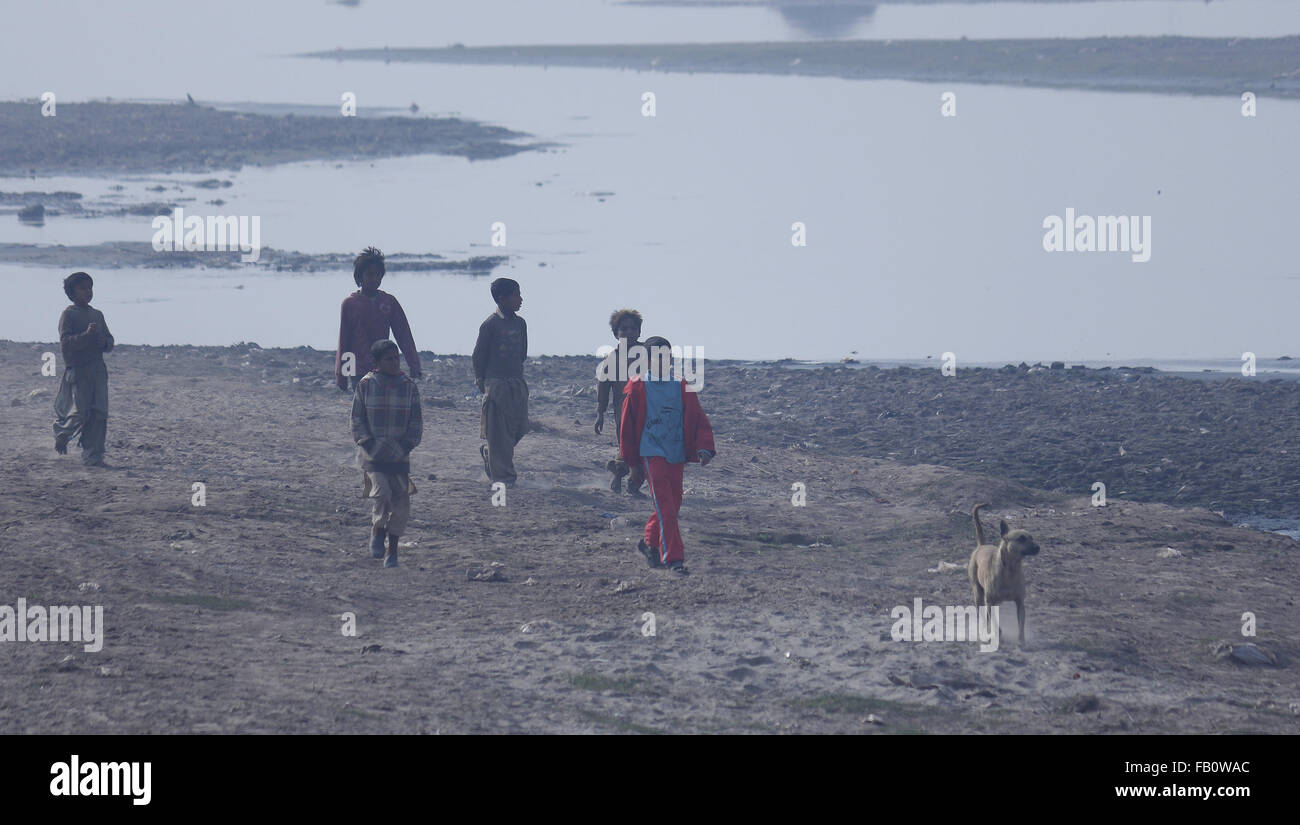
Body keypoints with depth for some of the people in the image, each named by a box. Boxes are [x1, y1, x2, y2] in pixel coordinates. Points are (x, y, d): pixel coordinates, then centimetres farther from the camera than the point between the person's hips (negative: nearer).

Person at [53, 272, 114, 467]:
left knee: (99, 414, -2)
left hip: (98, 369, 6)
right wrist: (86, 335, -25)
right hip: (76, 369, -6)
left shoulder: (97, 315, 16)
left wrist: (104, 342, -3)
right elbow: (65, 343, -14)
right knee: (80, 412, -8)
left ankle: (92, 456, 2)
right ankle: (61, 434, 23)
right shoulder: (68, 315, -4)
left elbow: (110, 342, 20)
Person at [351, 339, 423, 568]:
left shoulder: (409, 387, 5)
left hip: (399, 454, 2)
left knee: (401, 502, -2)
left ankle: (392, 552, 9)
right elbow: (357, 420, 4)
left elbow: (416, 422, 8)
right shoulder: (365, 385, 1)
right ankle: (377, 532, 6)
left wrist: (407, 444, -6)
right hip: (372, 454, -2)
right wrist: (368, 443, -9)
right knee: (382, 493, -21)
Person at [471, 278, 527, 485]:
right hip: (496, 383, -6)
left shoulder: (520, 324, 8)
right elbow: (479, 355, -4)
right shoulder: (490, 325, -10)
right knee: (499, 431, -3)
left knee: (519, 427, 7)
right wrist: (481, 381, -1)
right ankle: (502, 475, 2)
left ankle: (488, 452, 31)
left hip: (516, 382, 6)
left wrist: (518, 372, 14)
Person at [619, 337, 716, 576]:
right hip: (651, 453, -5)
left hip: (676, 454, 5)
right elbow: (627, 424, 3)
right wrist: (630, 457, 7)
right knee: (665, 505, -13)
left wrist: (704, 449, -11)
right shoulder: (637, 388, -5)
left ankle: (650, 543, 36)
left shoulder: (680, 387, 4)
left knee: (673, 503, 14)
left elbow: (698, 419, 2)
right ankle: (673, 558, -14)